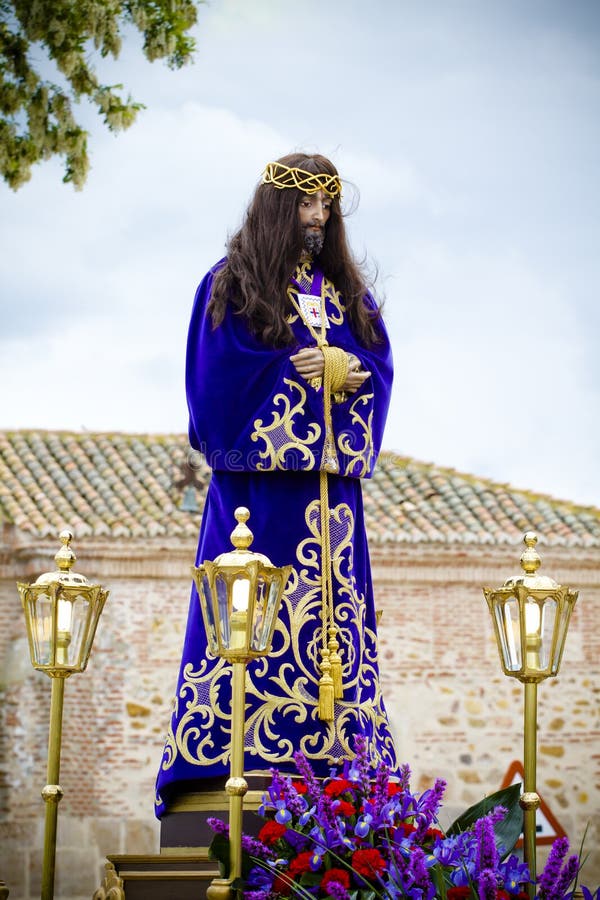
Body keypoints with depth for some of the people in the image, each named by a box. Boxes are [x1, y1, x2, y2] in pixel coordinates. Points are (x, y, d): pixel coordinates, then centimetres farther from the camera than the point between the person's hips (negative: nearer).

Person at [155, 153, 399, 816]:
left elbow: (378, 362, 12)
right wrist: (305, 368, -8)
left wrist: (346, 370, -9)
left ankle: (335, 750, 3)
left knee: (334, 609, 2)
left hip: (329, 479, 5)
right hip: (258, 478, -5)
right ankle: (237, 756, -10)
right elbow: (222, 370, -6)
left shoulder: (344, 289, 19)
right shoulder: (231, 284, 4)